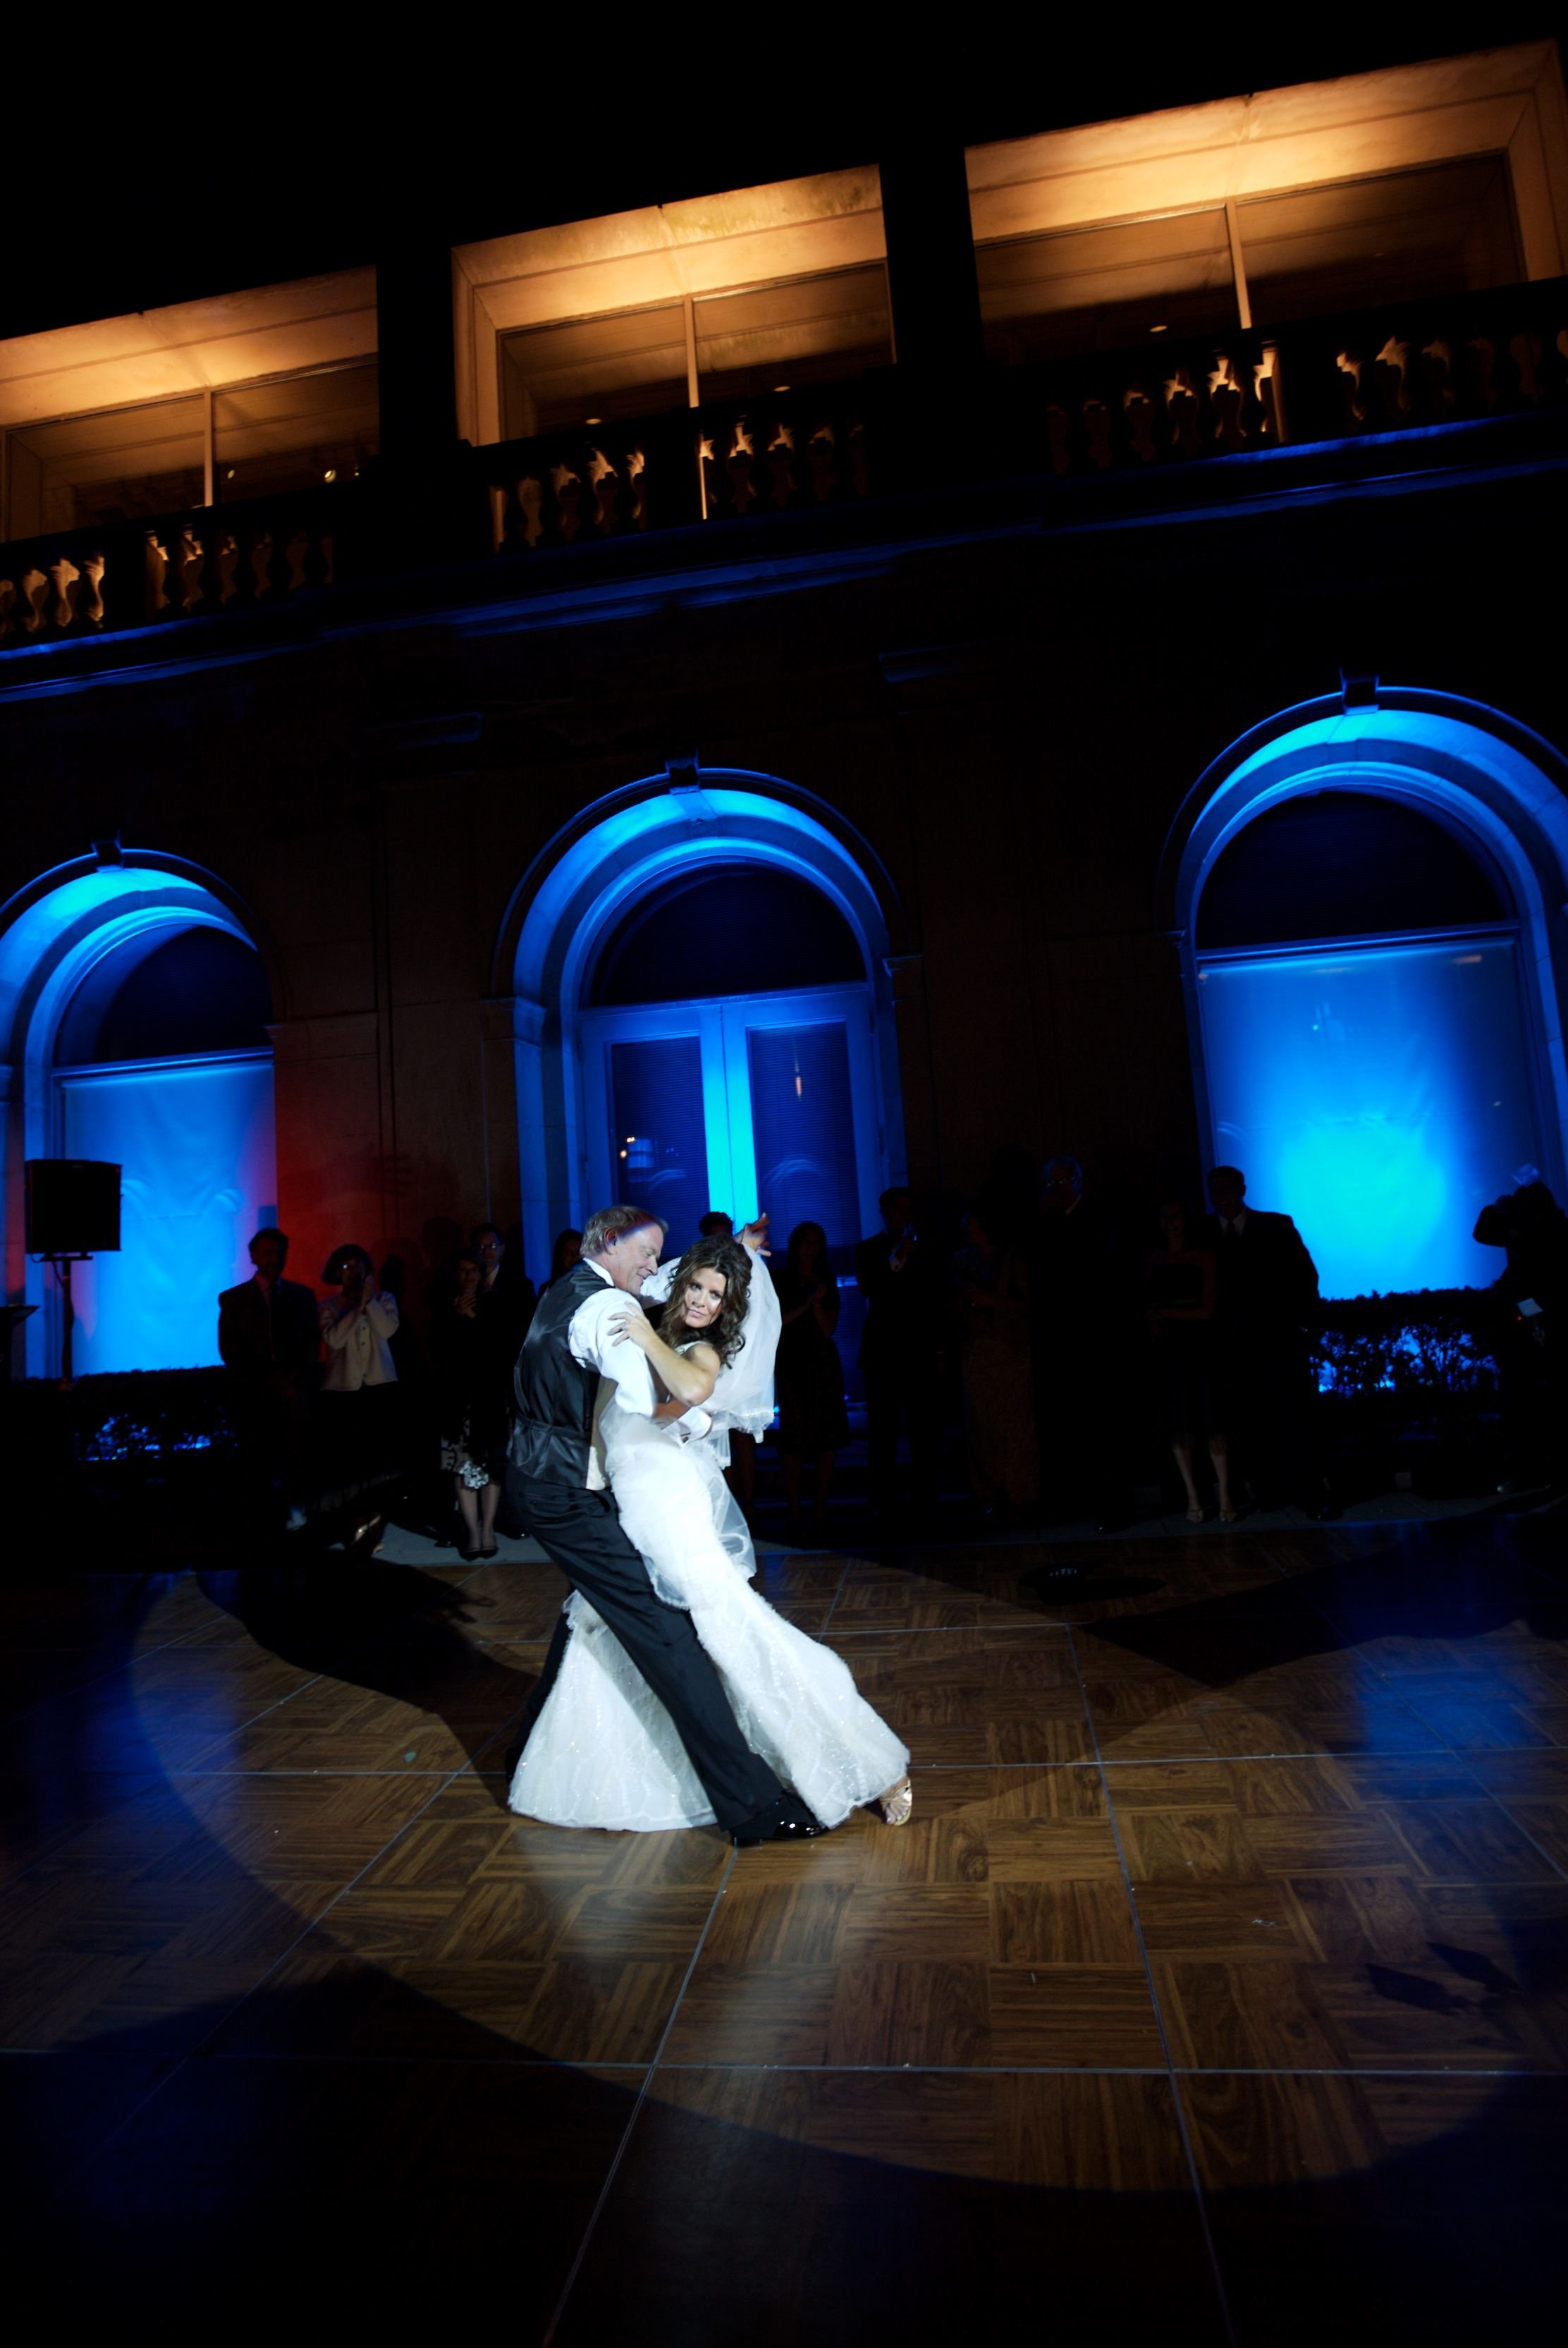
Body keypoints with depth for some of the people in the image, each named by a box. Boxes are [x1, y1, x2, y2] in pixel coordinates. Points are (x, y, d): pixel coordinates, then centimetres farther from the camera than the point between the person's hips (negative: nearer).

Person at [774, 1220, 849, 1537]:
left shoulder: (826, 1282, 10)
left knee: (828, 1440, -3)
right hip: (791, 1365, -2)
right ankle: (794, 1510, 5)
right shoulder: (779, 1281, 3)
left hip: (823, 1363, 2)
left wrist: (817, 1301, -11)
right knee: (793, 1440, -3)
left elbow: (828, 1329, 2)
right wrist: (806, 1305, -11)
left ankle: (820, 1508, 5)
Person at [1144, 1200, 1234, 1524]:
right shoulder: (1152, 1258, 9)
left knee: (1210, 1420, -4)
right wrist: (1152, 1322, -4)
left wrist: (1165, 1313, -4)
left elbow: (1207, 1310, -4)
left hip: (1200, 1348, -3)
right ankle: (1193, 1498, 12)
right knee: (1178, 1423, 4)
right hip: (1168, 1349, 3)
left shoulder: (1203, 1256, -1)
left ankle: (1225, 1497, 4)